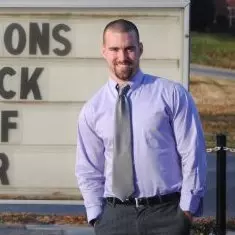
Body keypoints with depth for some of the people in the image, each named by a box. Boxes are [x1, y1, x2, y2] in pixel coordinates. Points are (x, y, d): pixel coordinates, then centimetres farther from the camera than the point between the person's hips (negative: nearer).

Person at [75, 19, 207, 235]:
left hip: (166, 212, -2)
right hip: (114, 215, 2)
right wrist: (97, 216, 0)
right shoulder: (92, 110, 6)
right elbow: (88, 170, 11)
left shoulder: (172, 95, -1)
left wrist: (187, 209, -6)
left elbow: (193, 154, -1)